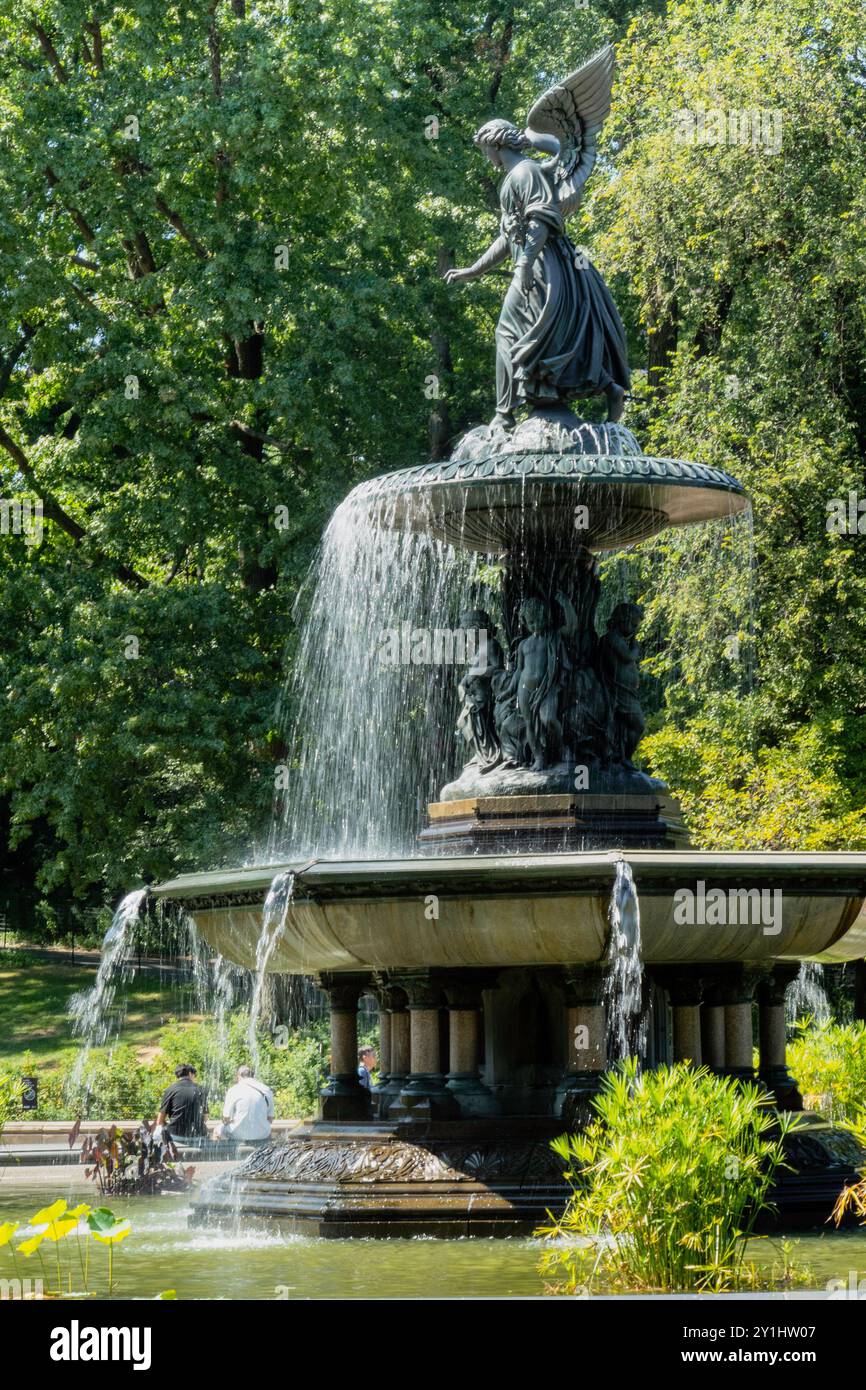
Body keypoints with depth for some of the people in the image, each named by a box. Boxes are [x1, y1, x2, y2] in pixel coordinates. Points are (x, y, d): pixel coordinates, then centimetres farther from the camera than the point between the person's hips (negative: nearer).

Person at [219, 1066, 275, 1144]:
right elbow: (270, 1119, 8)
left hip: (239, 1136, -3)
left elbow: (226, 1119, -3)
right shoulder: (267, 1090, 4)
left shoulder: (233, 1090, -5)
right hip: (262, 1135, 3)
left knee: (219, 1130, 28)